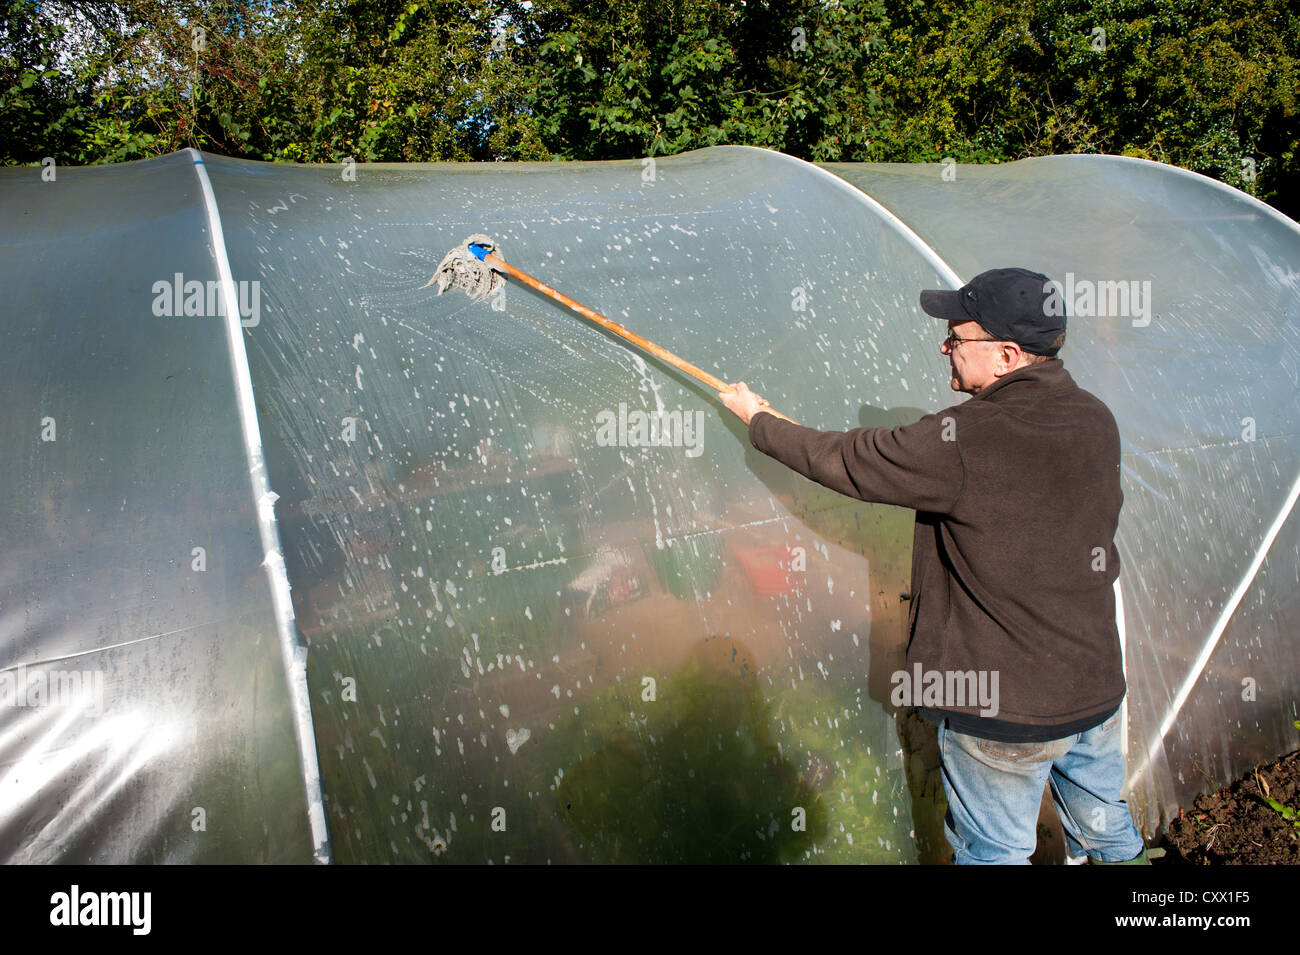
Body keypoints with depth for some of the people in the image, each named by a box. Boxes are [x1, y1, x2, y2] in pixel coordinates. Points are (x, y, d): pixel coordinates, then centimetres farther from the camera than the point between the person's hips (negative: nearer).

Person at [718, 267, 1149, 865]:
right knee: (1107, 832, 26)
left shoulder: (959, 445, -25)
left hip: (1004, 712, -6)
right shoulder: (1096, 420, -3)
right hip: (1098, 688, 7)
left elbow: (840, 461, -12)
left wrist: (755, 418, 4)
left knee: (993, 852, 15)